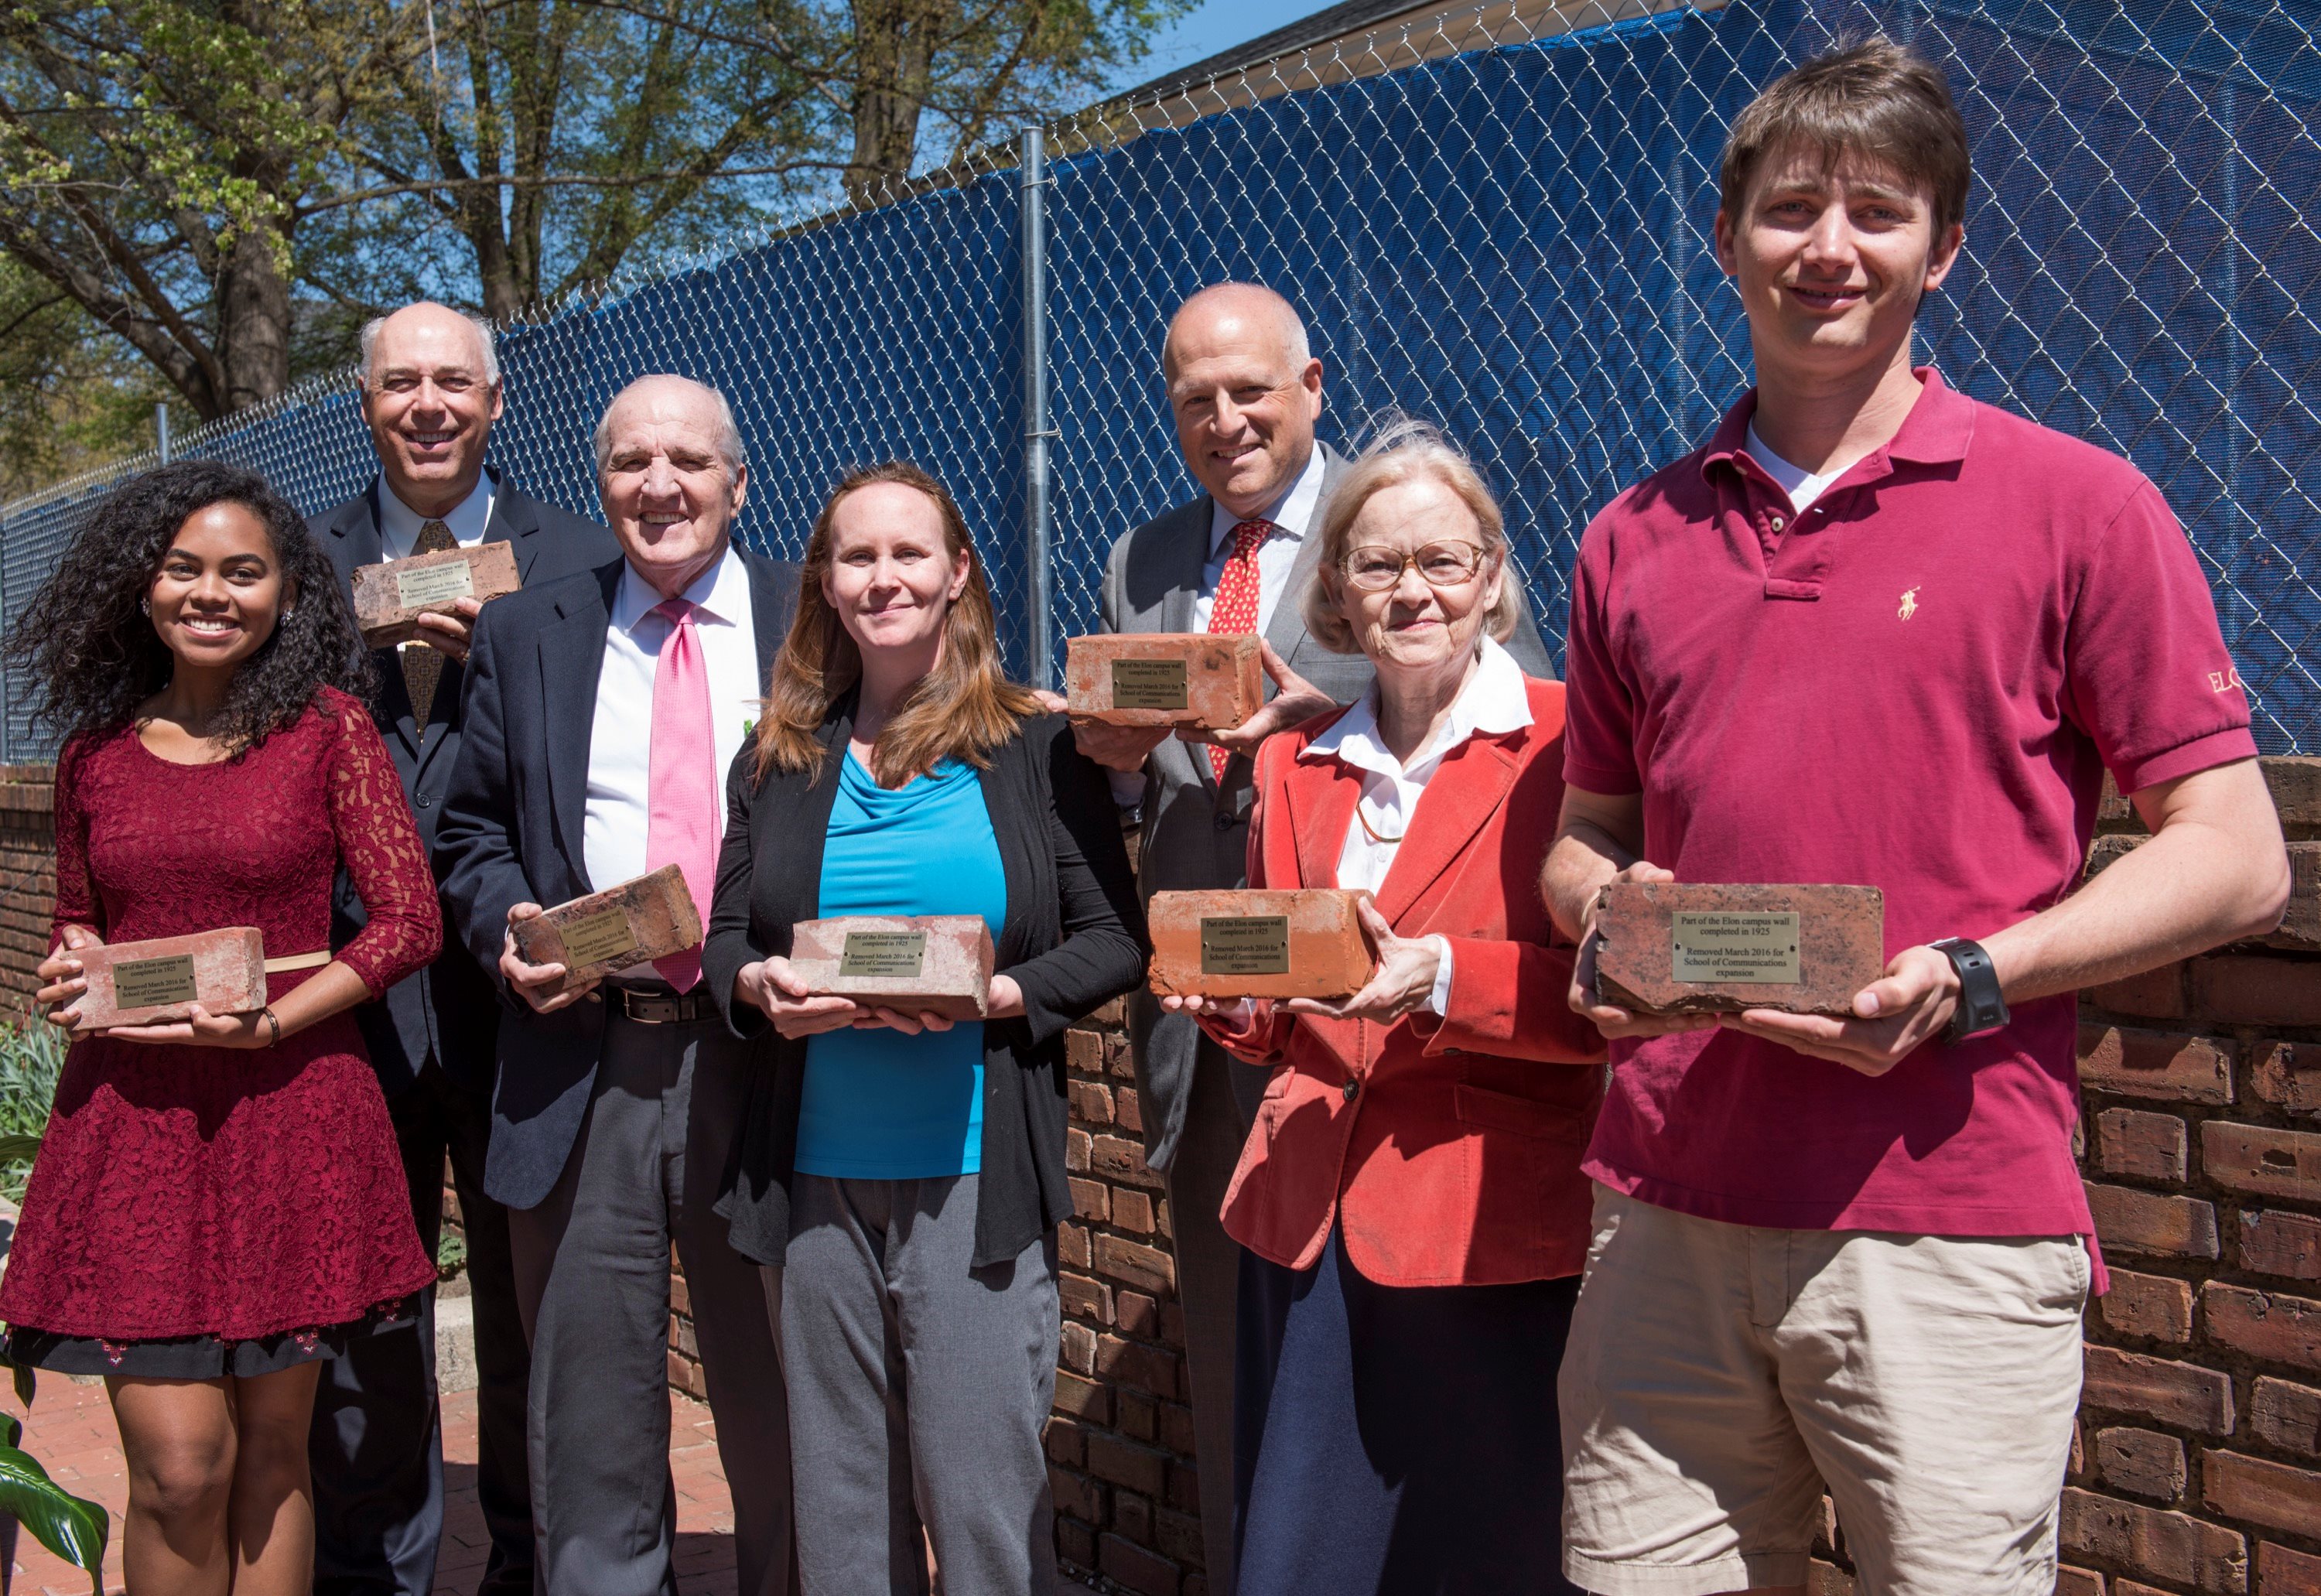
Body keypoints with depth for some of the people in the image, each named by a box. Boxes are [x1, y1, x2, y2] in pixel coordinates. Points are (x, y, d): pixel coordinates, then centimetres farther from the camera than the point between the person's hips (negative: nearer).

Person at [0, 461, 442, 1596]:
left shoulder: (328, 727, 1)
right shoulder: (94, 752, 10)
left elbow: (408, 920, -2)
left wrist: (269, 1023, -13)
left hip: (291, 1112, -1)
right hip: (130, 1117, 2)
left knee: (272, 1451, 7)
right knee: (177, 1466, -3)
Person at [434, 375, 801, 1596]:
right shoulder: (524, 635, 11)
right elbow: (470, 831, 13)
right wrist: (507, 928, -7)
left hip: (767, 1054, -1)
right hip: (580, 1062, 2)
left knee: (780, 1407, 12)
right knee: (588, 1424, 11)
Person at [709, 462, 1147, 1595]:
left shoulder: (1037, 748, 1)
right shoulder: (778, 762, 10)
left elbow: (1114, 938, 0)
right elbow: (722, 939, 13)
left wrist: (998, 995, -16)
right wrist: (760, 986, -9)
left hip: (976, 1179, -3)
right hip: (814, 1180, 3)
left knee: (984, 1491, 1)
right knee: (839, 1497, 12)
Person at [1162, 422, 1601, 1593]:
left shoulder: (1565, 743, -3)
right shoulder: (1294, 763, 13)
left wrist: (1444, 977, -21)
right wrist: (1225, 993, 0)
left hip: (1493, 1231, -4)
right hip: (1309, 1225, 5)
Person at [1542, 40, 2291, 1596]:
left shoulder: (2079, 505, 1)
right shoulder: (1633, 540, 12)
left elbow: (2236, 859, -1)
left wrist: (1966, 982, -14)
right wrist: (1605, 928, -2)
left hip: (1951, 1223, -3)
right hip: (1664, 1211, 4)